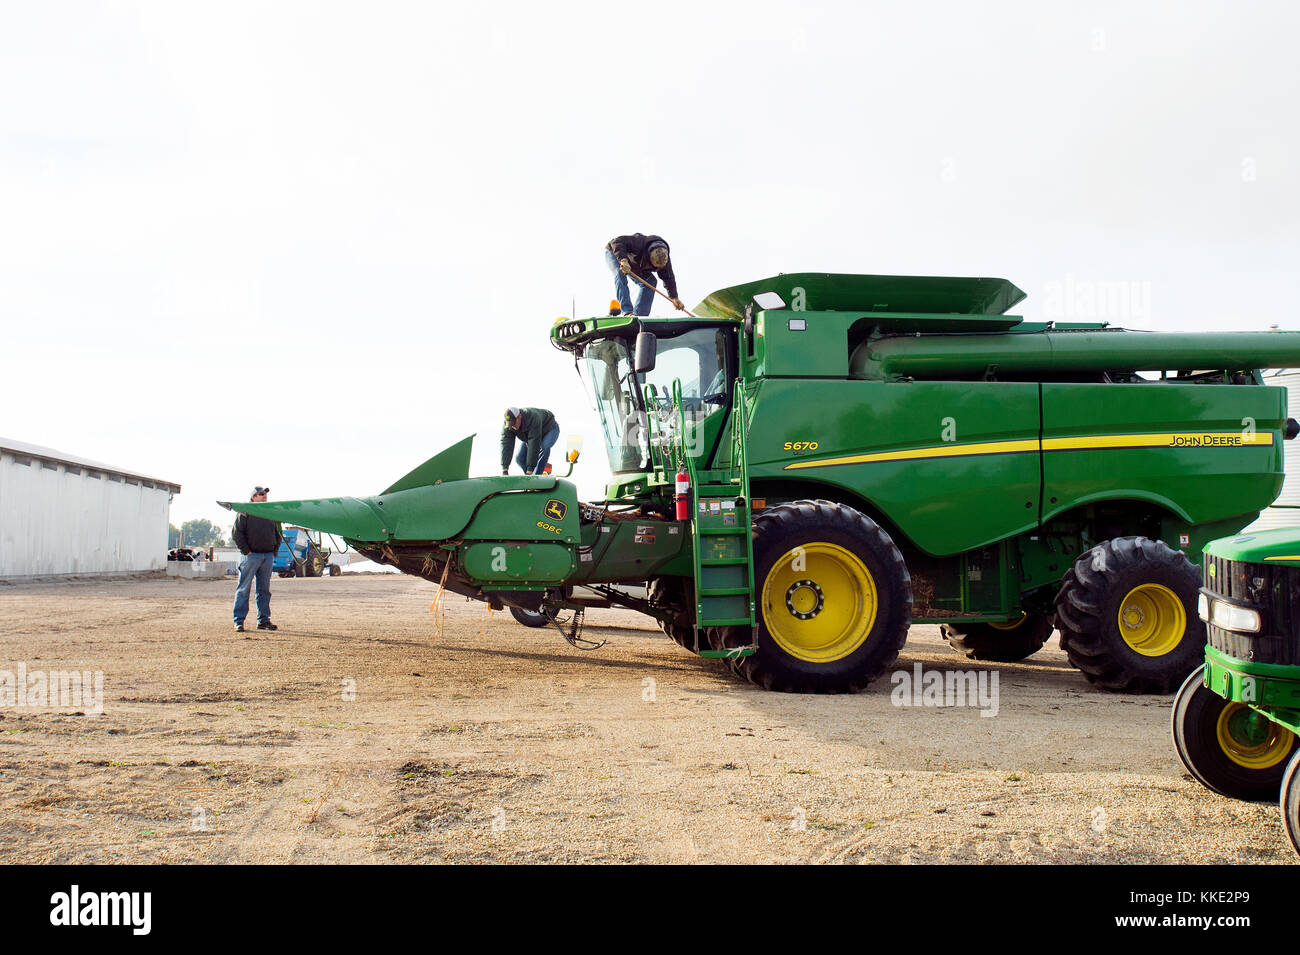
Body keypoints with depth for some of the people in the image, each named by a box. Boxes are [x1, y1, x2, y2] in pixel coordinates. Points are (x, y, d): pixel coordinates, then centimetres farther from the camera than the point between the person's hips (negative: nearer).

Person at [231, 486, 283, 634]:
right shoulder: (245, 513, -1)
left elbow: (278, 533, 22)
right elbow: (237, 533, -6)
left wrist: (274, 550, 10)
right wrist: (246, 550, -11)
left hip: (268, 556, 5)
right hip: (251, 555, -5)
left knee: (264, 590, 8)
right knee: (244, 589, -4)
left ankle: (264, 620, 12)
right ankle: (239, 620, -2)